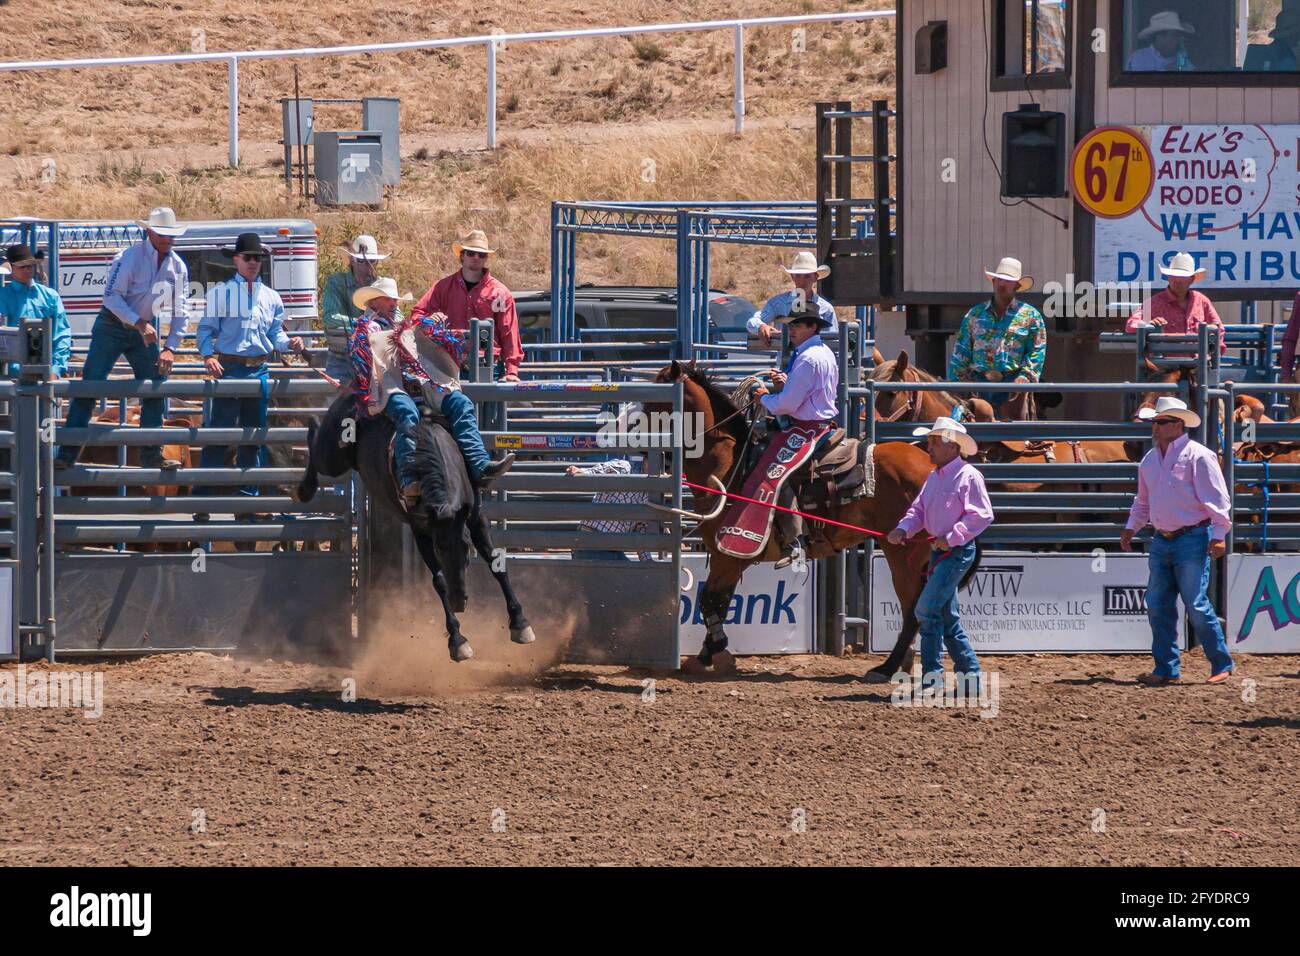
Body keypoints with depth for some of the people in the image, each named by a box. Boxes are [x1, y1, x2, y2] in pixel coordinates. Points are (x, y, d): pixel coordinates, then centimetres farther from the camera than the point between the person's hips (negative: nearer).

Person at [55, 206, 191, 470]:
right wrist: (139, 323, -32)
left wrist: (171, 348, -9)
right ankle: (67, 454, -7)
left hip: (146, 330, 5)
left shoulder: (177, 266, -1)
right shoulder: (129, 258, -18)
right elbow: (112, 296, -24)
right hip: (113, 327, -5)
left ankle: (151, 454, 7)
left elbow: (181, 310, 1)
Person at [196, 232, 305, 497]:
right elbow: (207, 329, 0)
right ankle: (205, 492, -9)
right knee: (219, 429, -10)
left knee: (255, 432, 9)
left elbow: (275, 334, 12)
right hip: (229, 368, -5)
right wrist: (208, 356, -16)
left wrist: (289, 343, -9)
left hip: (259, 371, 5)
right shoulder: (221, 293, 2)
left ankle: (249, 490, 18)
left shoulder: (271, 297, 13)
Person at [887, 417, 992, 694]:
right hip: (938, 551, 9)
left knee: (926, 610, -13)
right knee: (948, 618, 11)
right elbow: (919, 510, 14)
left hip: (957, 551, -9)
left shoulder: (968, 476, -12)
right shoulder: (933, 477, 14)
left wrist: (952, 537, -22)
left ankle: (932, 676, -8)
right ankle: (969, 675, 18)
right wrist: (903, 529, -6)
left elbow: (981, 515, -17)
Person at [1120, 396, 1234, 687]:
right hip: (1161, 541, 7)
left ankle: (1221, 665, 3)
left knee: (1196, 605, -8)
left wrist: (1219, 534, -17)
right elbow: (1143, 501, 24)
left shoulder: (1198, 456, -9)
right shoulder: (1150, 460, 13)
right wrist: (1131, 527, 13)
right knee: (1158, 606, 4)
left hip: (1192, 540, -7)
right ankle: (1166, 669, 11)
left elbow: (1217, 498, -11)